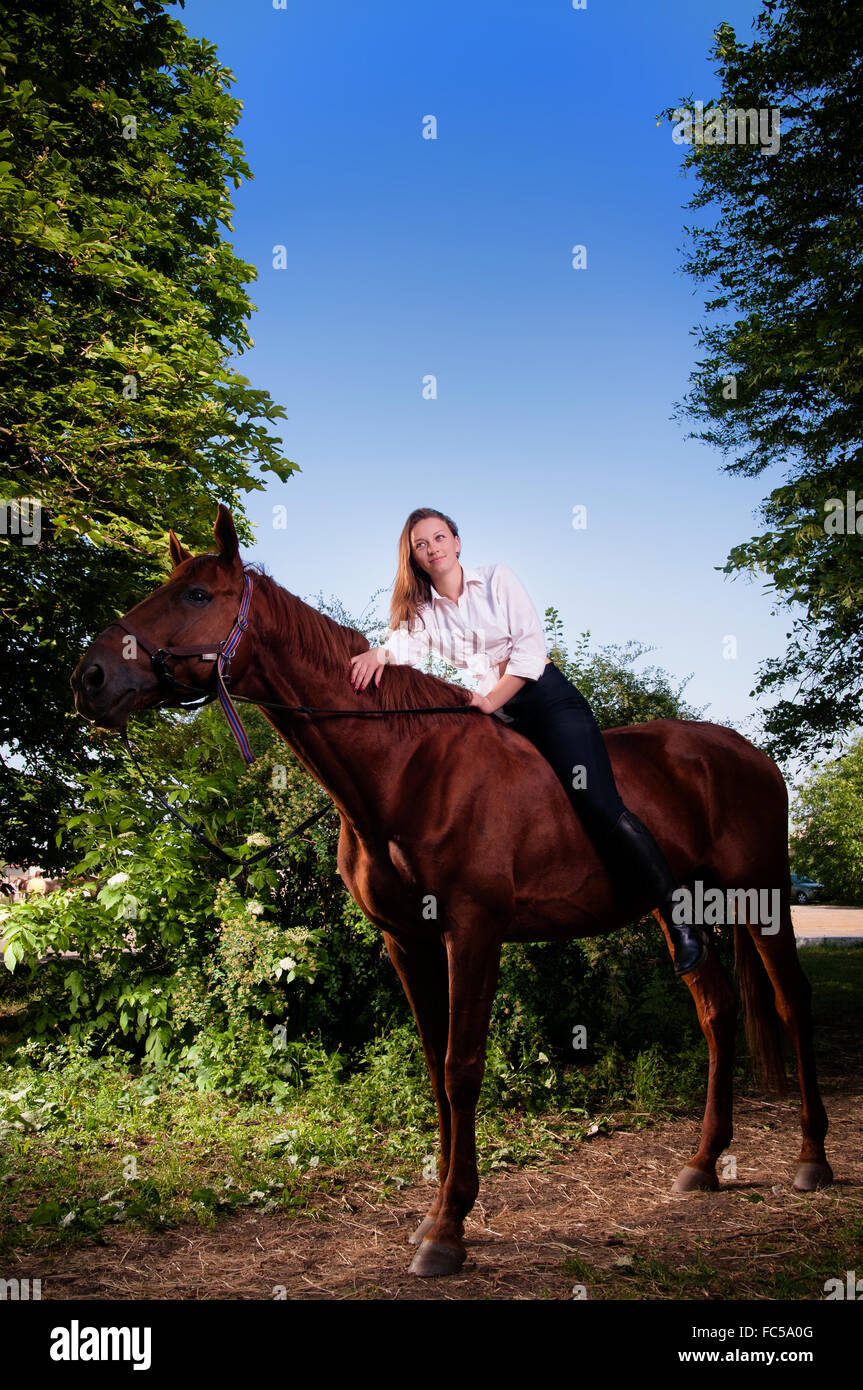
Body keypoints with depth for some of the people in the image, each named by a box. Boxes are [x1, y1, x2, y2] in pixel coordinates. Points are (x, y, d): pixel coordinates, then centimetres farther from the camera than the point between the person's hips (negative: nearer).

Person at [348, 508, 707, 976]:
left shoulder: (497, 579, 2)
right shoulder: (423, 612, 10)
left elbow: (530, 644, -6)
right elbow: (406, 643, -11)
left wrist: (491, 700, -17)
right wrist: (379, 653, -35)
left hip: (546, 698, -5)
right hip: (496, 722, 5)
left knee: (597, 804, -19)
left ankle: (679, 916, -16)